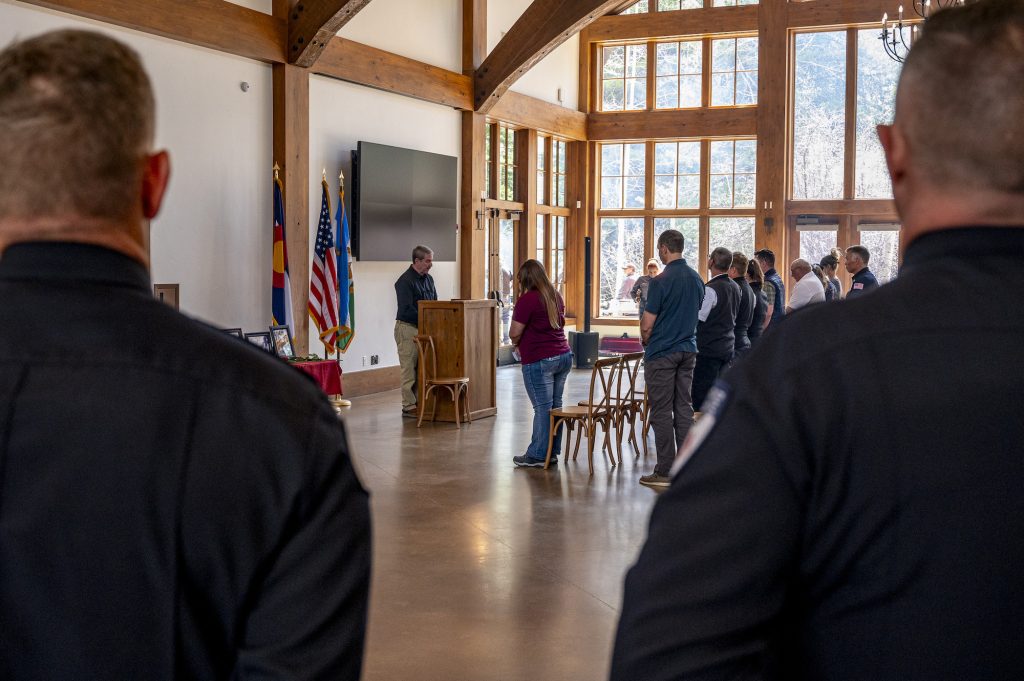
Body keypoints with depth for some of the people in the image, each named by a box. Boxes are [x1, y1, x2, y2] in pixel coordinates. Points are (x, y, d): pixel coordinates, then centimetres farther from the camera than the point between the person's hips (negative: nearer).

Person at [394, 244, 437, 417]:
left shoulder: (428, 279, 12)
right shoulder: (405, 281, -13)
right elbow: (407, 309, -19)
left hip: (424, 328, 8)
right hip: (407, 328, -8)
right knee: (409, 368, -4)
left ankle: (420, 401, 16)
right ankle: (409, 406, 0)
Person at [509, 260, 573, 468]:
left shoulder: (527, 299, -12)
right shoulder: (556, 296, 11)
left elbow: (515, 333, -13)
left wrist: (517, 343, 11)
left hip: (539, 360, -7)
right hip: (563, 355, 7)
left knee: (542, 408, -2)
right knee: (555, 405, 10)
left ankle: (537, 455, 5)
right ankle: (552, 454, 16)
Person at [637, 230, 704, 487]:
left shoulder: (661, 281, -15)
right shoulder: (696, 279, 7)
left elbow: (647, 324, -14)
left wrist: (645, 340, 6)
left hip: (662, 353, -7)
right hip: (688, 350, 7)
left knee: (662, 412, -2)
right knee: (684, 408, 10)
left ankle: (665, 471, 0)